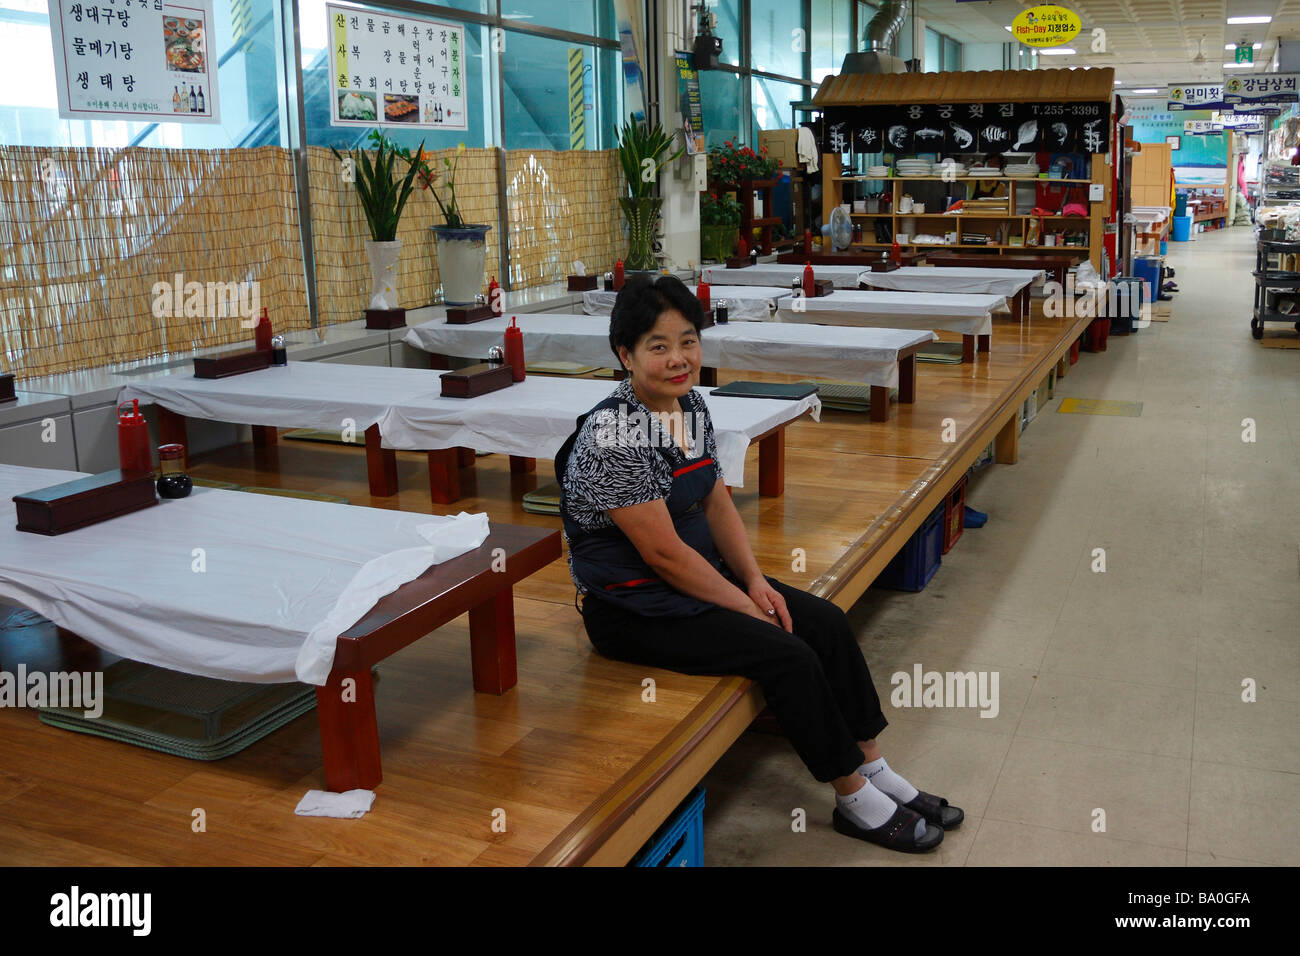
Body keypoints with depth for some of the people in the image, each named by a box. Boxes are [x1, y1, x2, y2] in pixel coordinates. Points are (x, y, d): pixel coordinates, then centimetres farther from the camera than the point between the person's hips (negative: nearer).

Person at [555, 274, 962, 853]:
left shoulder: (691, 404, 2)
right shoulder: (614, 436, -25)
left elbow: (716, 503, 9)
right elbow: (664, 552, -24)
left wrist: (755, 580, -3)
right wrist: (747, 608, -16)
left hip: (695, 572, 9)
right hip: (633, 607, -9)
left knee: (828, 623, -2)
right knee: (788, 655, -18)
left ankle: (875, 769, 10)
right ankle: (854, 799, 1)